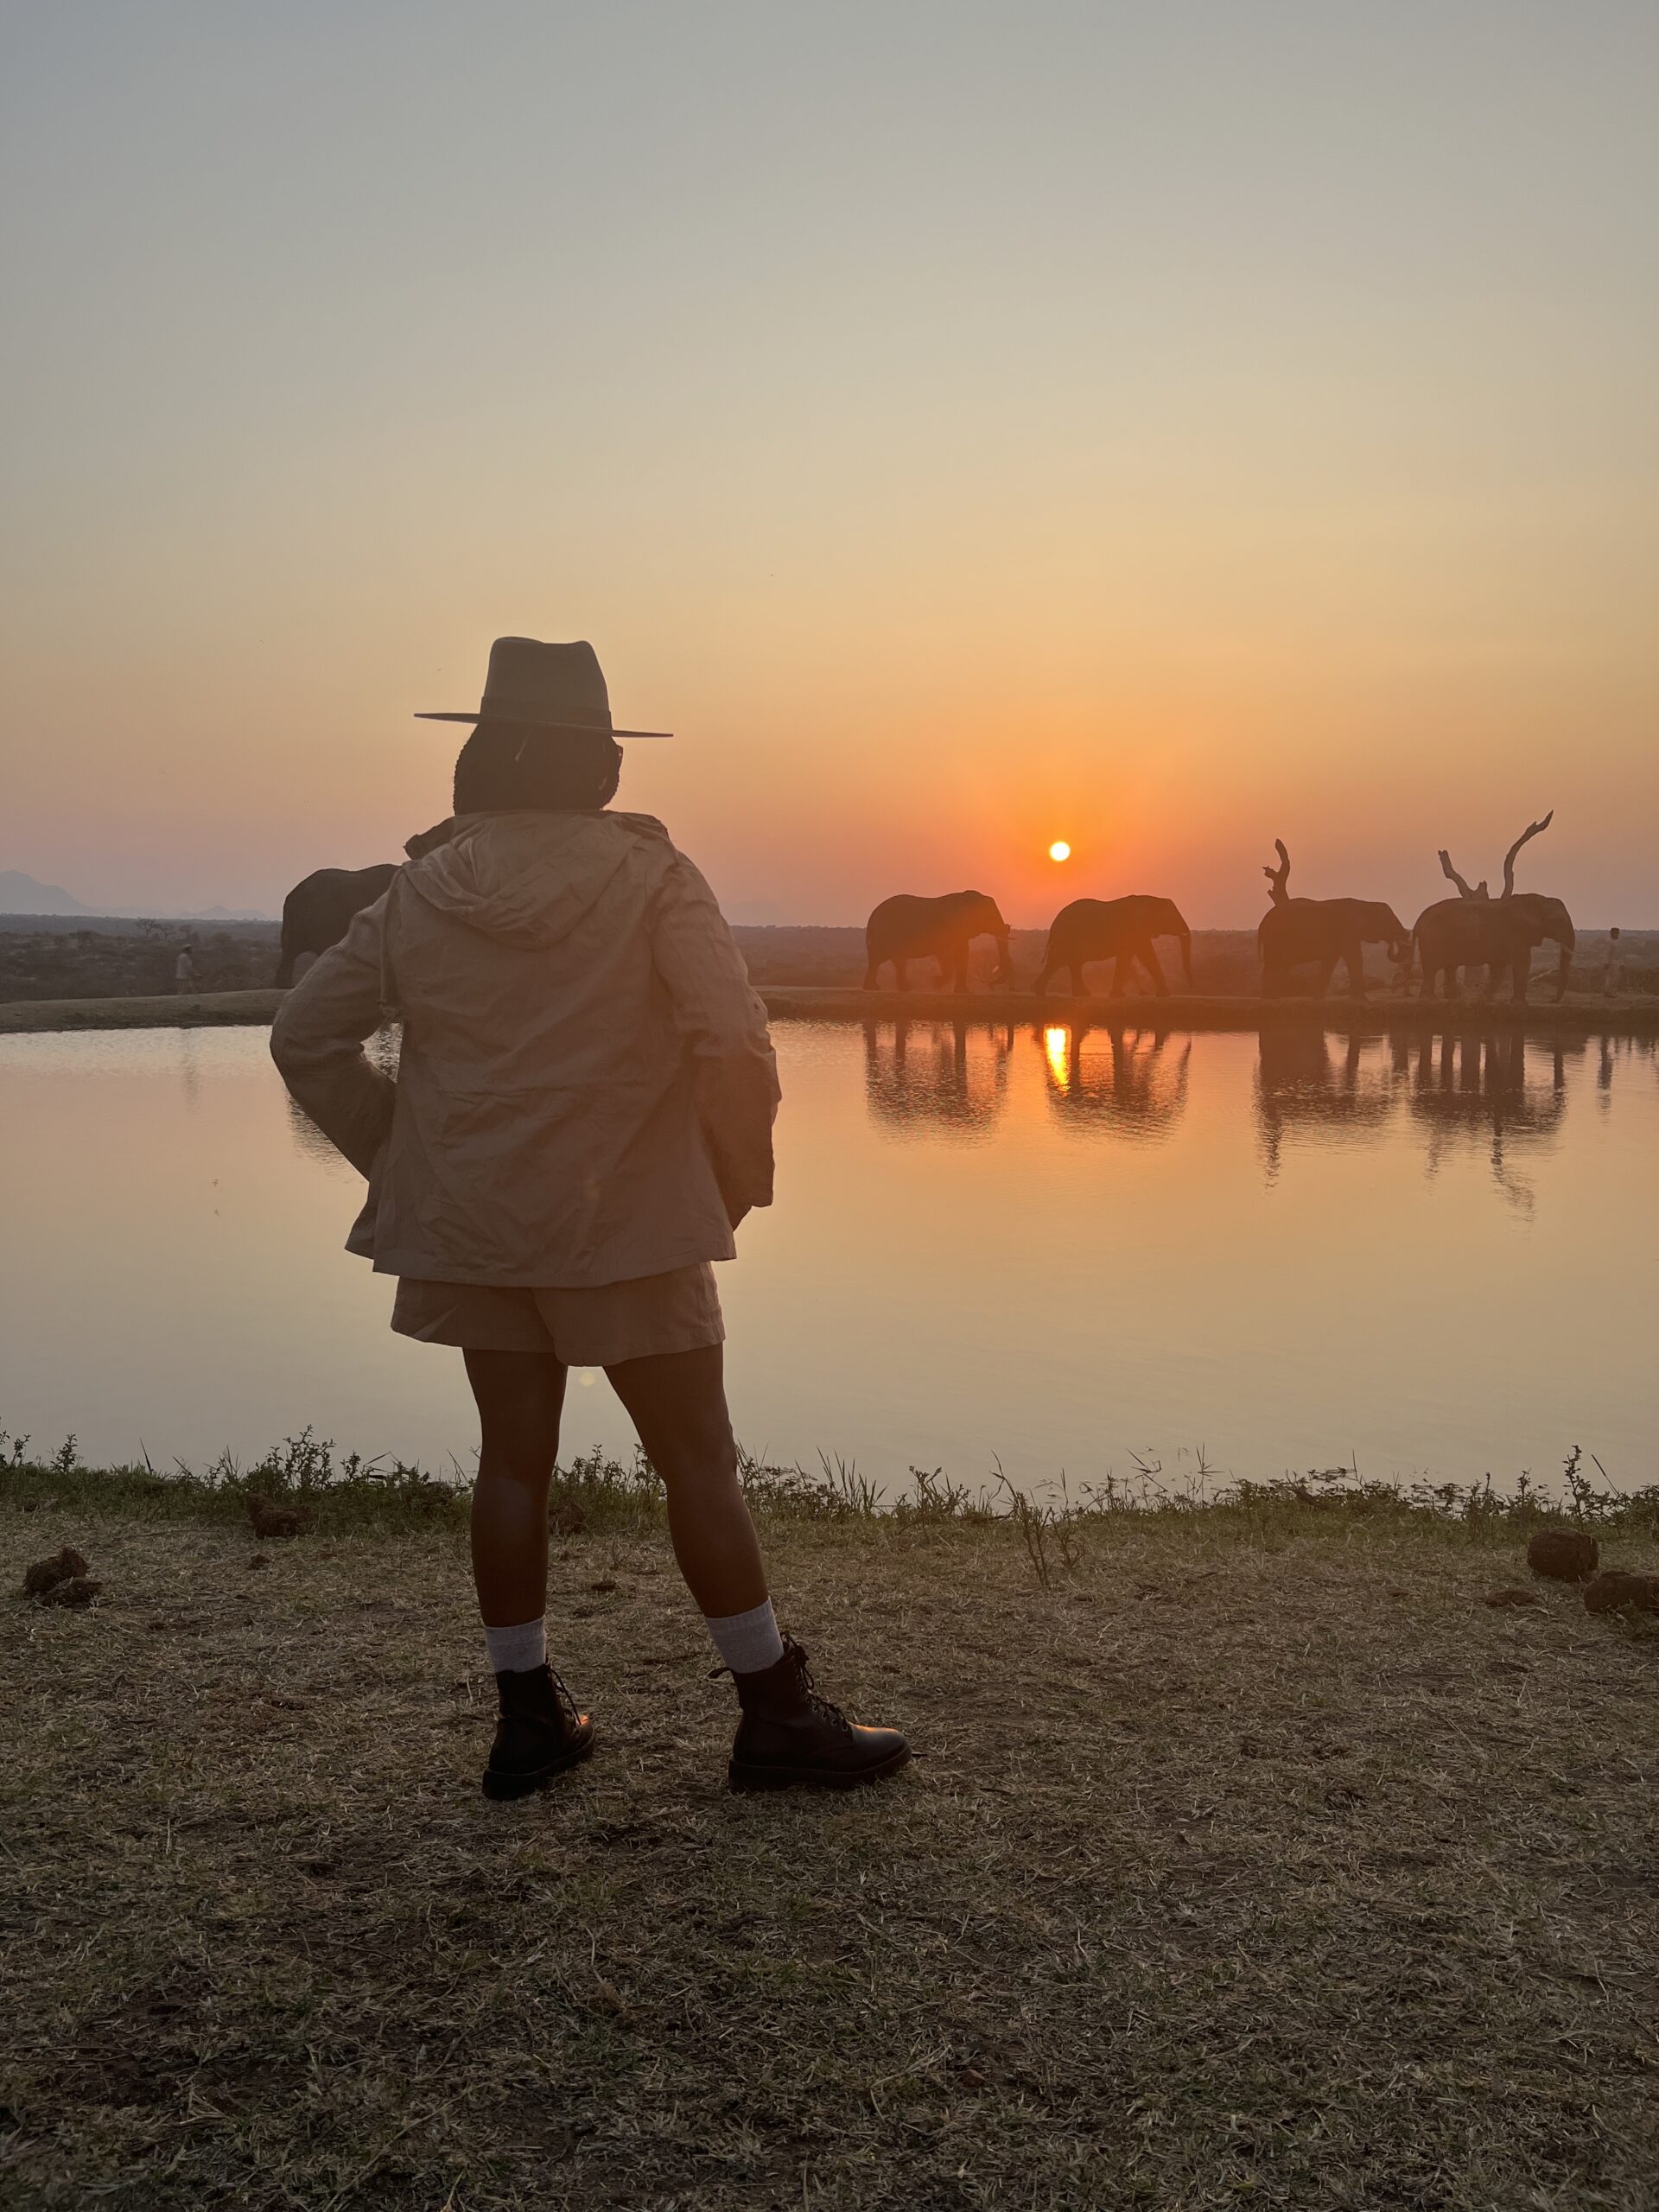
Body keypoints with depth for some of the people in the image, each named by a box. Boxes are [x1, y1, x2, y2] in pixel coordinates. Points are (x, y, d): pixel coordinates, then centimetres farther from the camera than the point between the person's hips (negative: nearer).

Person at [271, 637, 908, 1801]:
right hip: (625, 1222, -4)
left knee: (514, 1459, 13)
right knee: (699, 1459, 5)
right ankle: (776, 1715, 14)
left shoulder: (422, 891, 3)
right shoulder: (650, 876, -10)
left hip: (471, 1223, 5)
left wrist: (400, 1152, 13)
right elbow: (734, 1038, -19)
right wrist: (741, 1171, -3)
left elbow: (307, 1035, 8)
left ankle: (529, 1718, 23)